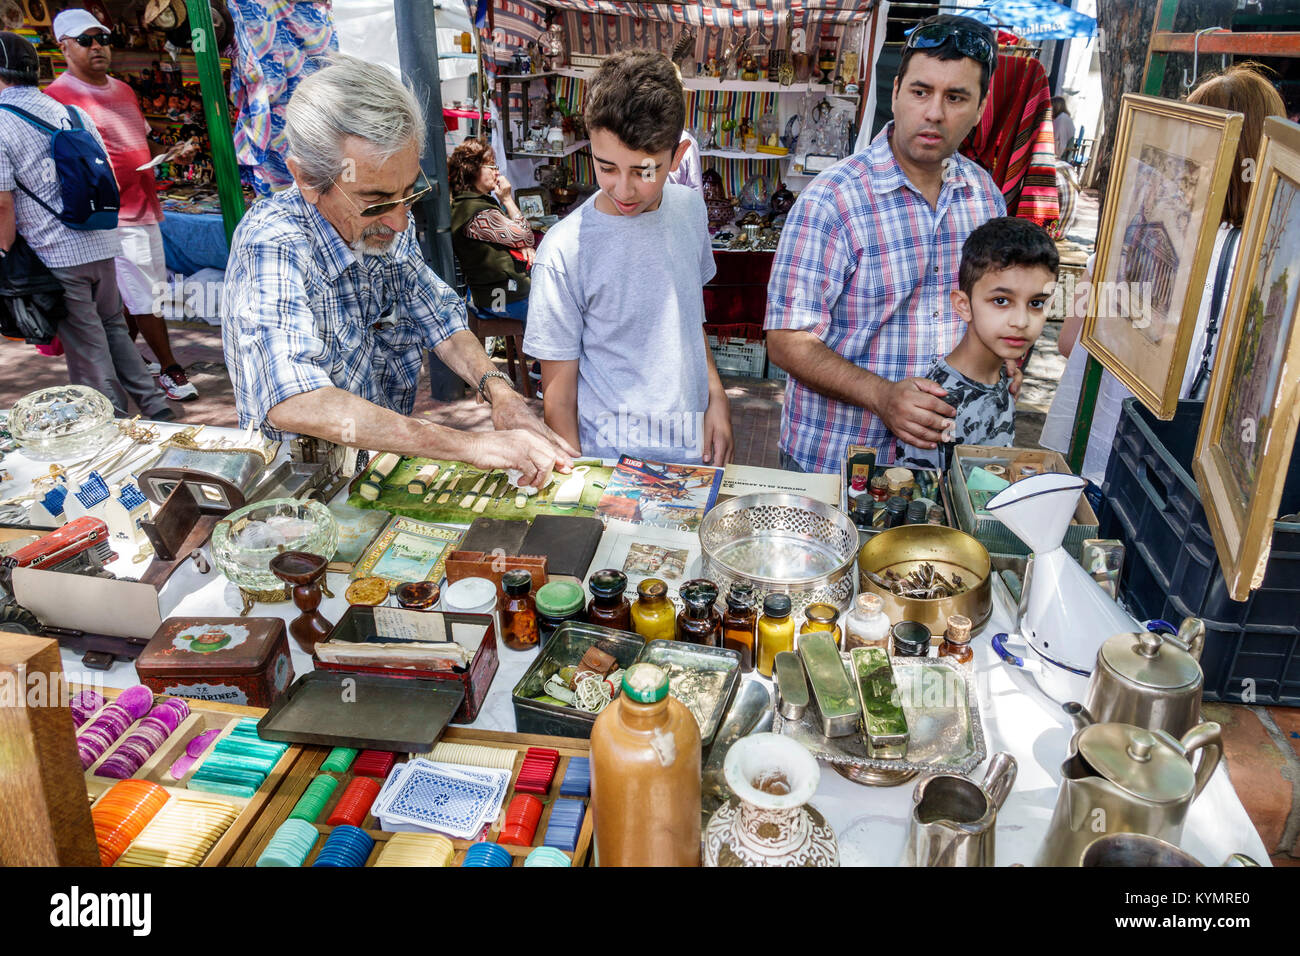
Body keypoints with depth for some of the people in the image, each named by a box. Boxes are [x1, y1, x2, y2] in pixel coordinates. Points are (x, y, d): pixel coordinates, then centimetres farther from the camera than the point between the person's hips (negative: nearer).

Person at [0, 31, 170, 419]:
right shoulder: (73, 113, 8)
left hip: (55, 257, -6)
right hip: (101, 246, 6)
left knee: (87, 352, 4)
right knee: (113, 329, 19)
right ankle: (157, 410, 15)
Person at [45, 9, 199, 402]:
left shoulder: (123, 90, 17)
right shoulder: (59, 96, -10)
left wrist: (172, 152, 9)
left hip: (145, 208, 8)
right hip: (114, 217, -8)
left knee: (134, 296, 15)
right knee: (145, 297, -5)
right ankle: (169, 369, 4)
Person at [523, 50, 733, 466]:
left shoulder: (690, 209, -1)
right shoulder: (564, 253, -19)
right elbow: (558, 392, -13)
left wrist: (716, 396, 6)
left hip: (695, 447, 6)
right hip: (613, 463, -5)